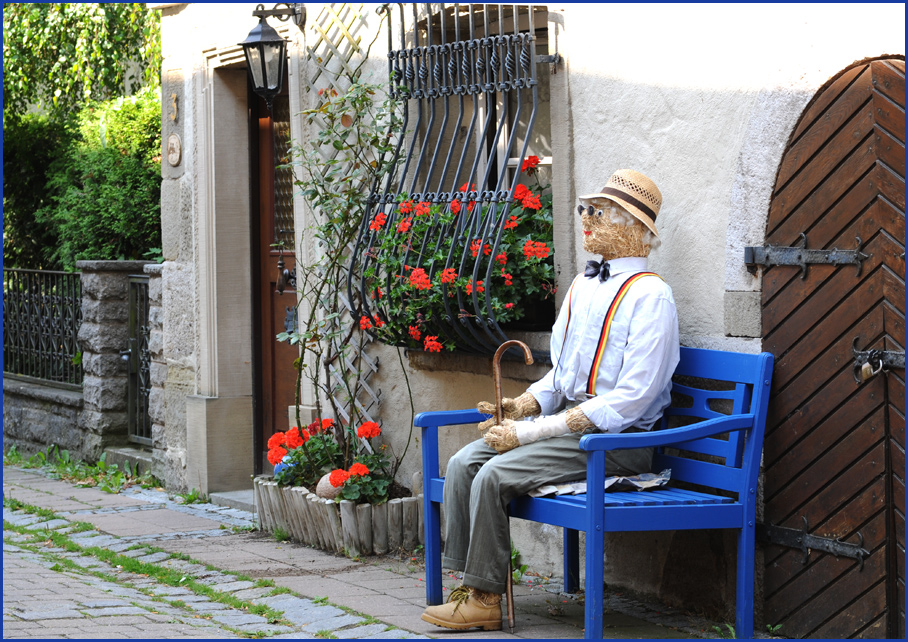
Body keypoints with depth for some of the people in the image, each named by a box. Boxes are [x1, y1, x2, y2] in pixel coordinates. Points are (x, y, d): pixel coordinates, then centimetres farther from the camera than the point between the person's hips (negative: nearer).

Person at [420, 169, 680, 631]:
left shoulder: (649, 295, -12)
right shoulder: (582, 286, 16)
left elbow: (630, 400, -20)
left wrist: (532, 432, -20)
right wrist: (519, 407, 0)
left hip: (617, 439, -8)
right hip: (569, 427, 9)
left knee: (494, 475, -22)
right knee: (463, 463, -8)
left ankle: (485, 599, -10)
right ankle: (469, 585, -4)